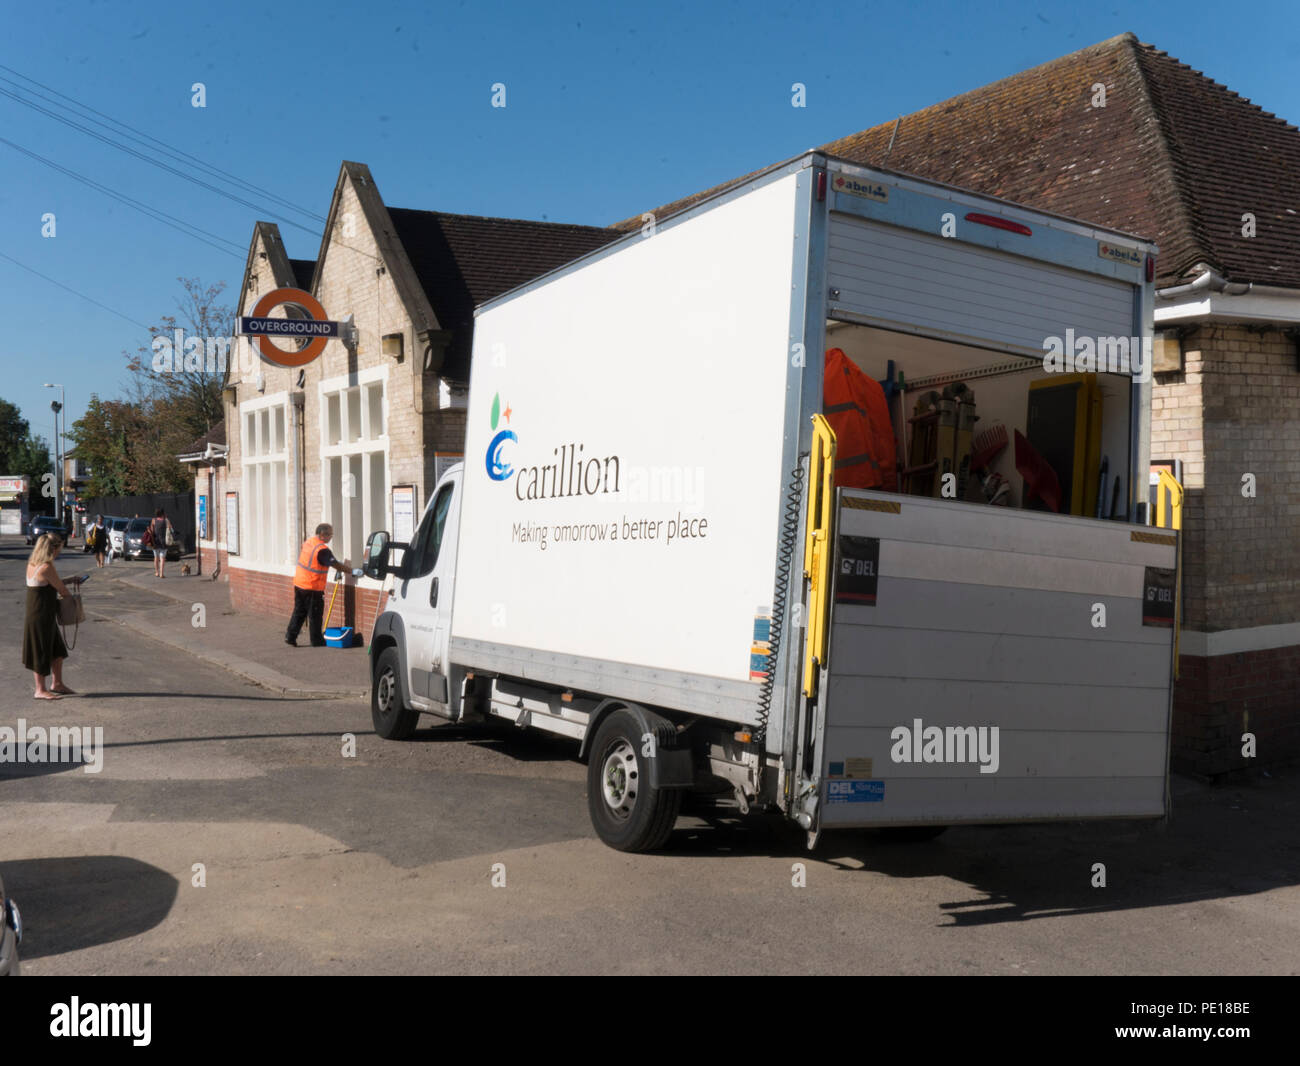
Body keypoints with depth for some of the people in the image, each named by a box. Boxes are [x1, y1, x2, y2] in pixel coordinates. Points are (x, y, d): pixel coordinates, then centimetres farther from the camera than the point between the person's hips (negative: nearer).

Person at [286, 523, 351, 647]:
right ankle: (317, 641, 10)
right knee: (315, 615, 3)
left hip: (299, 583, 8)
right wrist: (349, 568, -5)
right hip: (313, 587, -8)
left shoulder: (308, 542, 7)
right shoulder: (322, 549, -20)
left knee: (299, 612, 16)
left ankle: (290, 637, 18)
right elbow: (336, 566, -20)